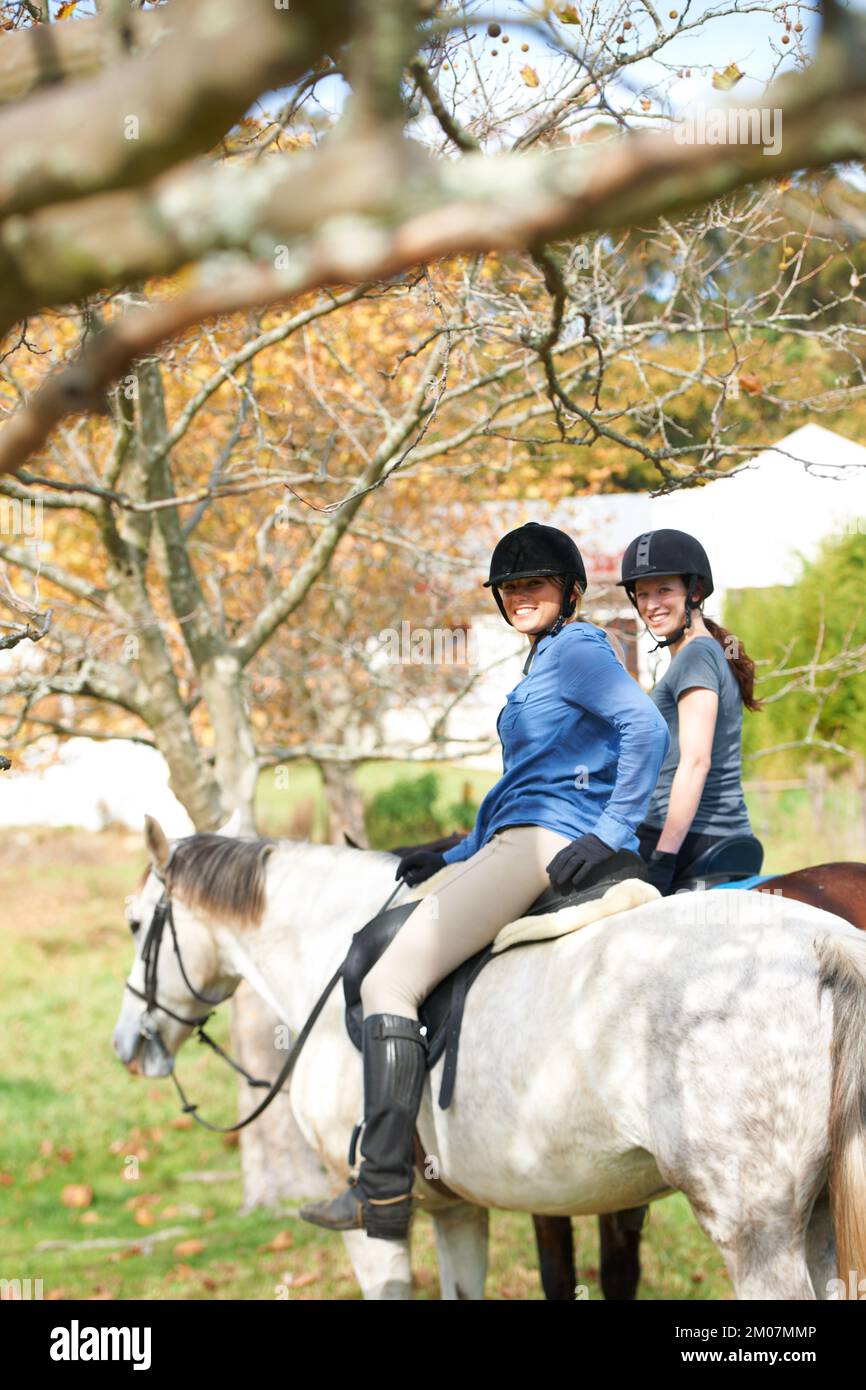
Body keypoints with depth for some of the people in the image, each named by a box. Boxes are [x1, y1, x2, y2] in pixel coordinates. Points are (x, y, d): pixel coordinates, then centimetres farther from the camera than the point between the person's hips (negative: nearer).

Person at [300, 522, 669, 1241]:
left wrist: (609, 835, -23)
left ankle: (384, 1191, -22)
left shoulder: (577, 650, -5)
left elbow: (648, 730, -20)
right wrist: (454, 856, 22)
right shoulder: (546, 664, 26)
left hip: (545, 847, -11)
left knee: (389, 981, -16)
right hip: (520, 846, 11)